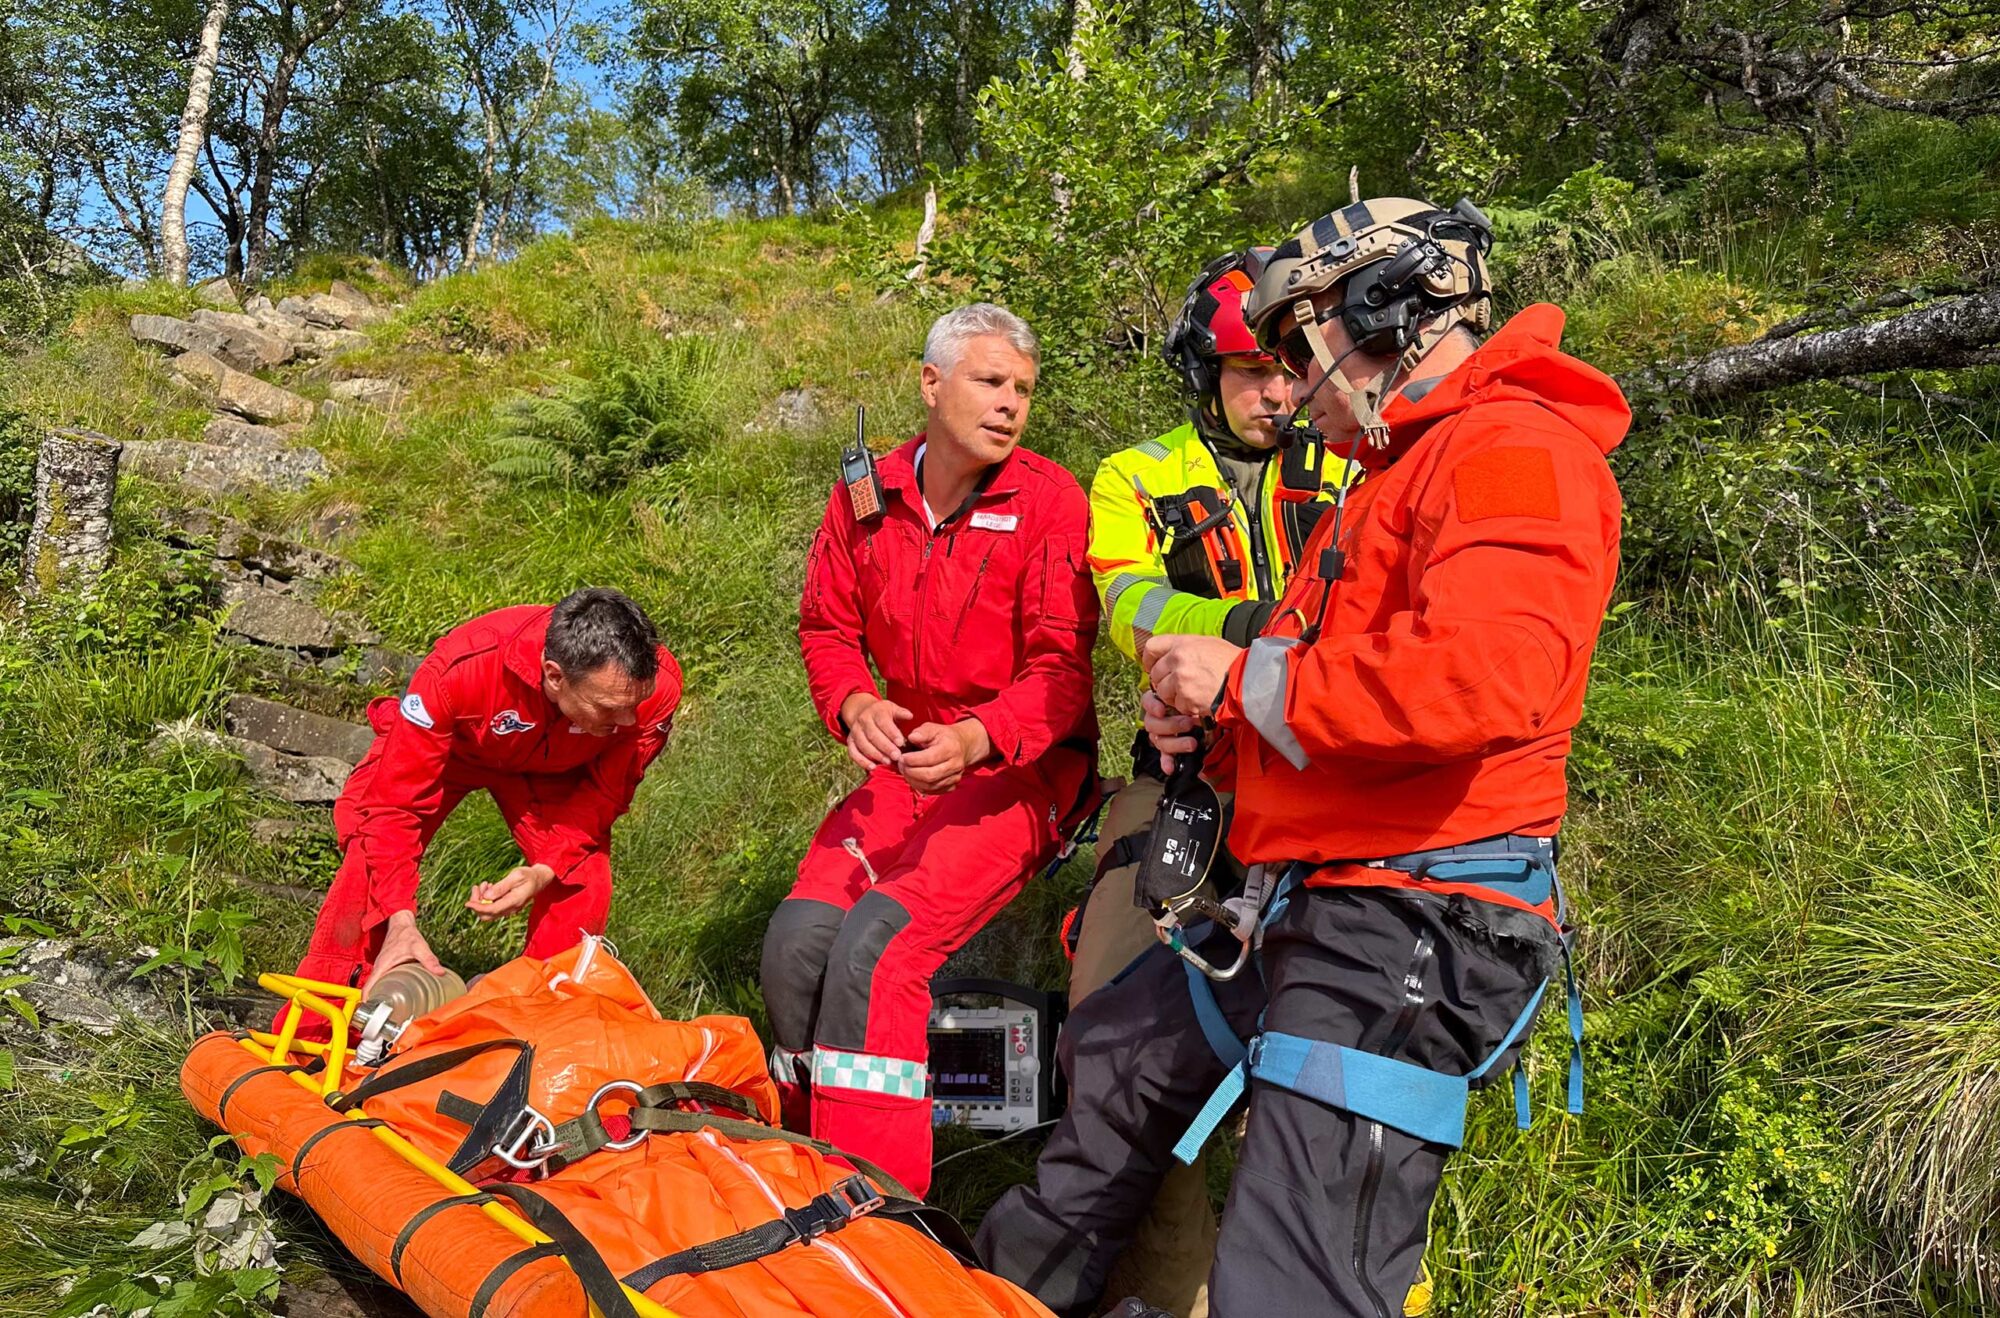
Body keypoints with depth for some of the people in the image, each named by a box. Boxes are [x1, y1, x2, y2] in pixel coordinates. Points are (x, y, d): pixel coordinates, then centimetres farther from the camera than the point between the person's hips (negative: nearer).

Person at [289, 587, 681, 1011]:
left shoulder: (656, 686, -37)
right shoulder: (460, 669, -43)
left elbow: (605, 794, -19)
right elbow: (394, 801, -32)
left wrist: (546, 870, -33)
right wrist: (400, 921, -38)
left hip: (549, 767, 1)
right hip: (446, 745, -1)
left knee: (584, 886, -18)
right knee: (369, 870, -17)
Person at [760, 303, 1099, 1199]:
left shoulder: (1050, 501, -7)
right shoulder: (866, 497, 5)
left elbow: (1061, 666, -12)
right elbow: (826, 627, 12)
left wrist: (974, 738, -29)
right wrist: (855, 706, -10)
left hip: (1021, 767, -4)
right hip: (903, 758, 5)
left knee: (876, 946, -24)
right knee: (797, 940, -13)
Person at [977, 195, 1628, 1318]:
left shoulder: (1516, 449, -11)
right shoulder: (1394, 473, 23)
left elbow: (1490, 675, -30)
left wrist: (1245, 679, -17)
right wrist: (1215, 733, 6)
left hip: (1410, 928, -11)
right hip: (1308, 908, 11)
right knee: (1112, 1057, 25)